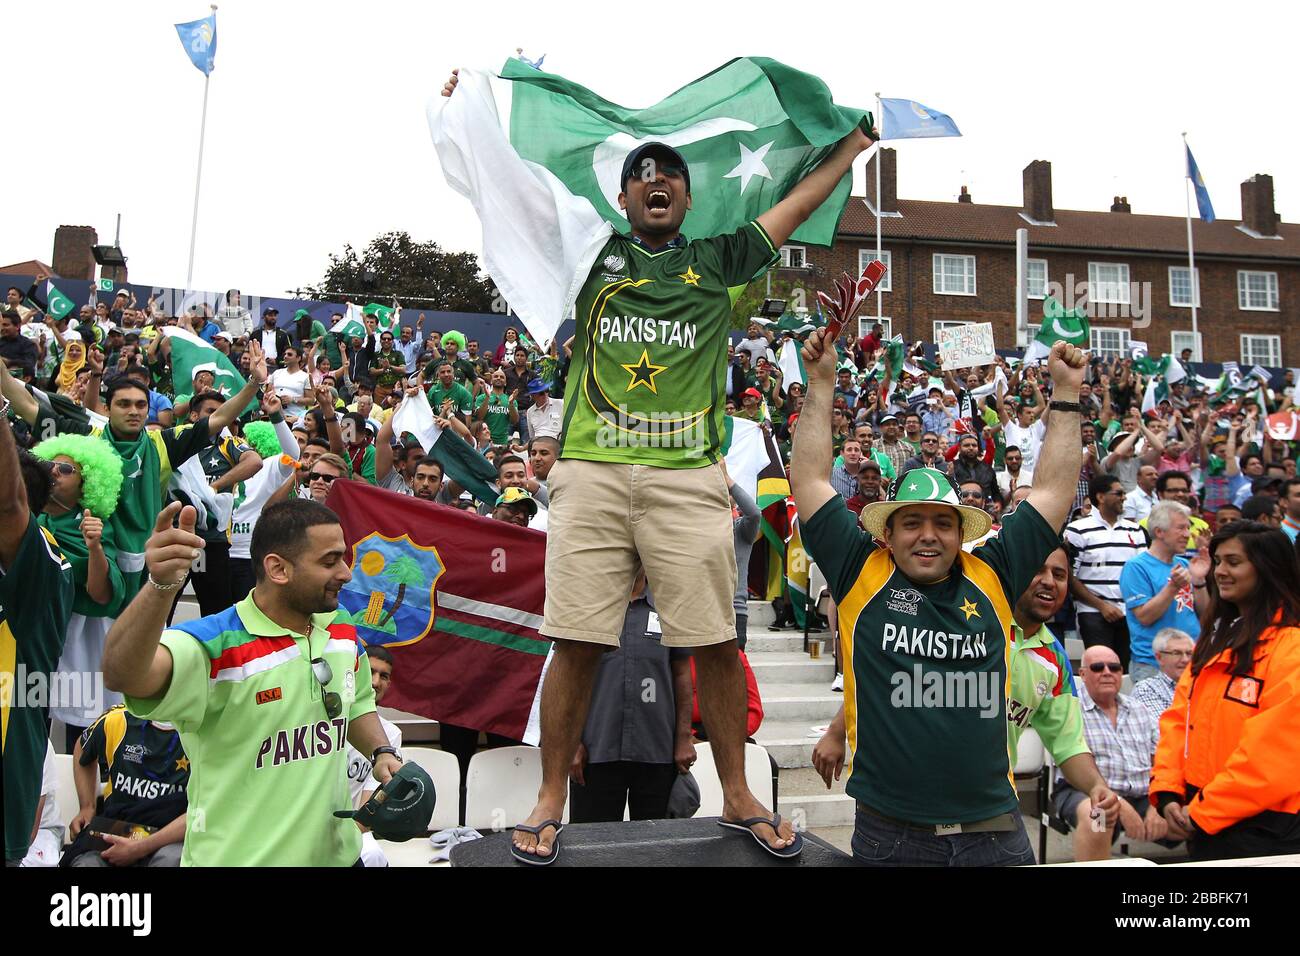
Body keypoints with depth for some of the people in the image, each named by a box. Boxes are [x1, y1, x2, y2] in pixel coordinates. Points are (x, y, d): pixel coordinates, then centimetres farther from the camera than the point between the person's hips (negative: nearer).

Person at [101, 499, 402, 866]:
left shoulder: (344, 630, -1)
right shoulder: (214, 646, -22)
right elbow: (122, 674, -41)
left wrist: (382, 753, -2)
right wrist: (161, 586, -56)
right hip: (235, 857, -5)